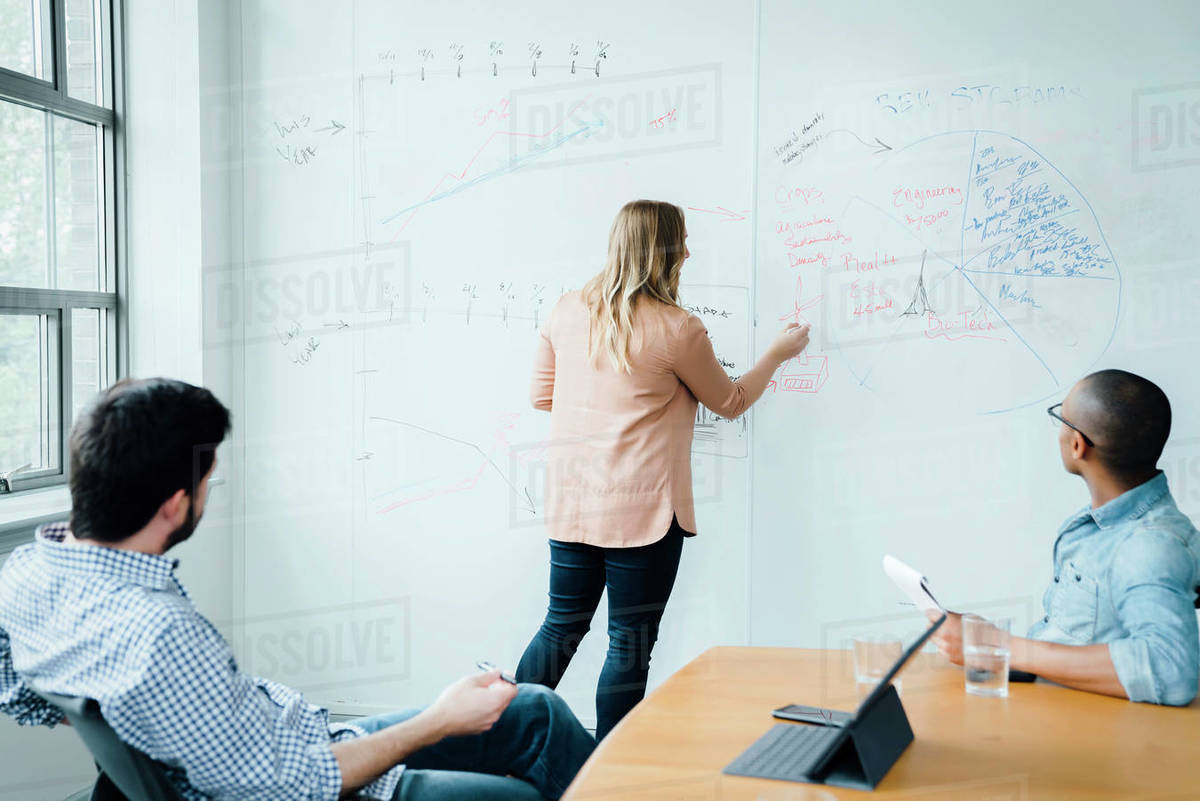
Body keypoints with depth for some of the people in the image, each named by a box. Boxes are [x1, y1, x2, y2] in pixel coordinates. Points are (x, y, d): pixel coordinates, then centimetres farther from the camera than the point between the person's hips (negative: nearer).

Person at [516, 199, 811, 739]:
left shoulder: (567, 311, 3)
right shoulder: (676, 330, -12)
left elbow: (542, 396, 12)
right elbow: (729, 403, 3)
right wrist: (778, 354, 17)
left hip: (570, 501, 6)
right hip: (644, 508, -5)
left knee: (562, 625, 18)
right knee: (630, 644, 7)